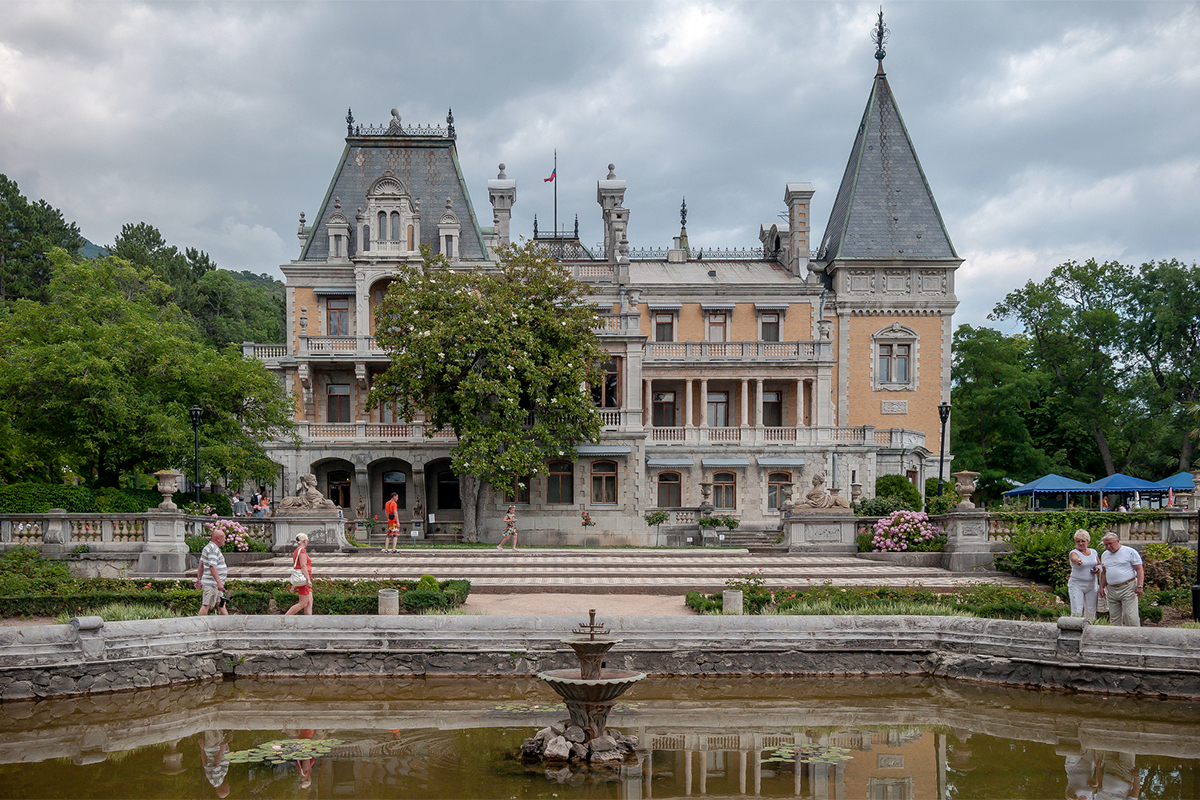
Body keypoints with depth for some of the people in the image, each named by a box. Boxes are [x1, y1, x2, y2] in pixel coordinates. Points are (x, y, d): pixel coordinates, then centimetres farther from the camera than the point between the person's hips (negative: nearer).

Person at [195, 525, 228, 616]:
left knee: (221, 604, 13)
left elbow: (200, 564, 20)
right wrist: (219, 582, -26)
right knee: (206, 605, -8)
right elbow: (212, 567, -24)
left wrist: (199, 578, 22)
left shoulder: (208, 547, 17)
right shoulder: (213, 549, -17)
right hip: (211, 583, -11)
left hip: (215, 584, 11)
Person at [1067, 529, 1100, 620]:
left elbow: (1100, 565, 21)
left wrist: (1098, 569, -3)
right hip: (1076, 585, -5)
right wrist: (1078, 561, -56)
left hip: (1091, 585, 5)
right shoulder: (1074, 553, -8)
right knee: (1077, 611, -12)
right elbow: (1074, 558, -32)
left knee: (1091, 611, 7)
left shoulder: (1094, 552, 10)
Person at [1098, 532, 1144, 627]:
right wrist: (1102, 587, 16)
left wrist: (1139, 586, -14)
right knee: (1114, 618, 5)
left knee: (1130, 615, -11)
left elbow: (1139, 570, -5)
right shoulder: (1104, 555, 16)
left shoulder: (1130, 552, -3)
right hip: (1111, 590, 6)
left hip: (1128, 588, -6)